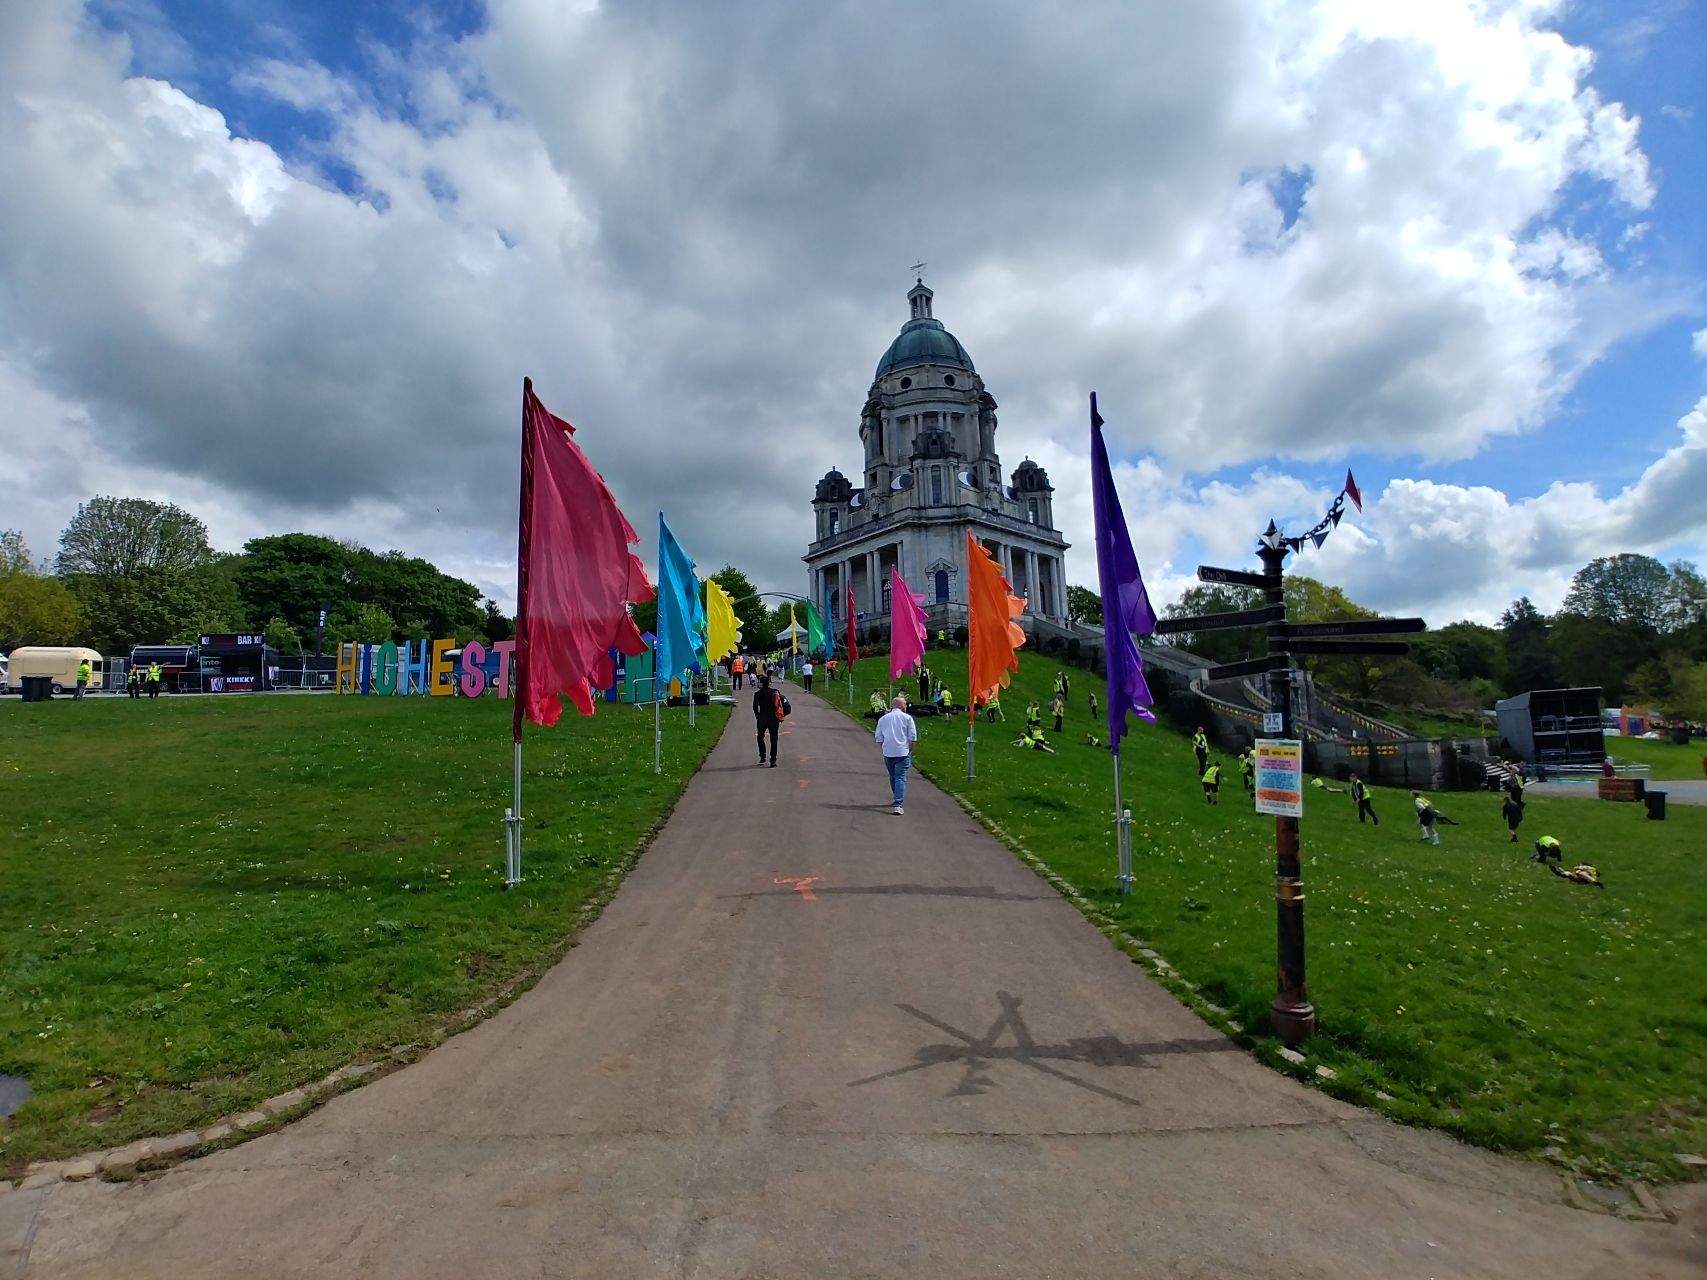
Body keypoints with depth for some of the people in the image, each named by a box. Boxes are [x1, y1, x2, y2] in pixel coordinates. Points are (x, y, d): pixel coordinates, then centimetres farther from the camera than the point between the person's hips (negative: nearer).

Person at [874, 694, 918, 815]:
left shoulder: (883, 719, 8)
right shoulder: (907, 718, -2)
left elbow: (879, 739, 8)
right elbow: (913, 738, -6)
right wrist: (910, 750, 5)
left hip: (888, 753, 4)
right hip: (902, 753, -4)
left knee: (892, 776, 20)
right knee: (901, 778, -4)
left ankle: (897, 800, 34)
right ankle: (898, 804, -14)